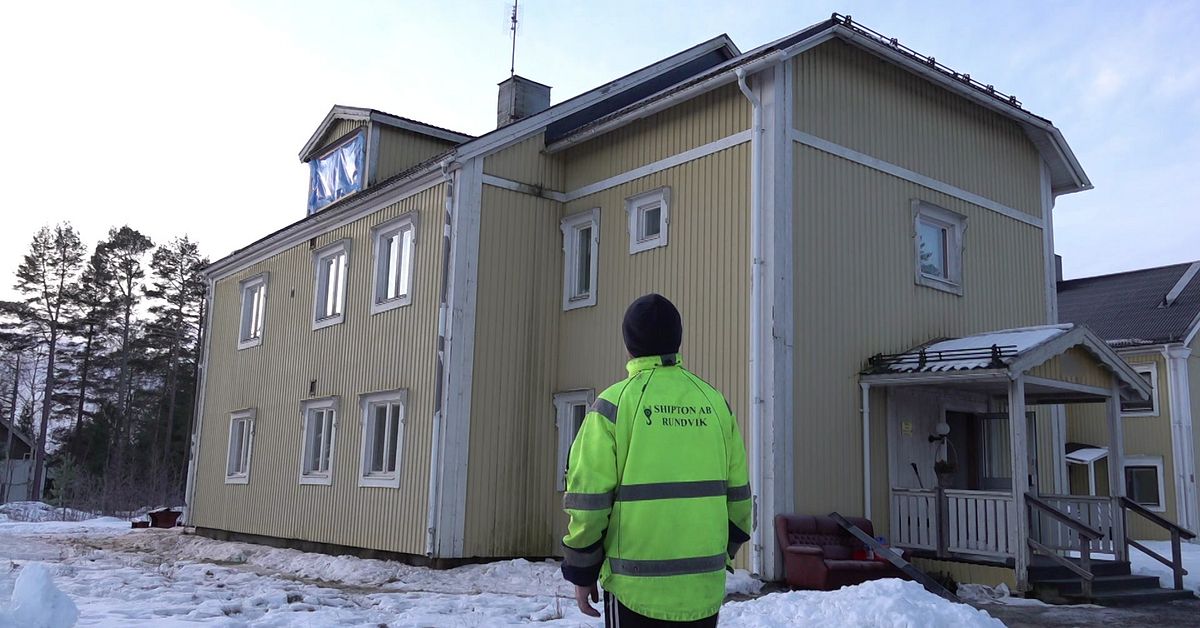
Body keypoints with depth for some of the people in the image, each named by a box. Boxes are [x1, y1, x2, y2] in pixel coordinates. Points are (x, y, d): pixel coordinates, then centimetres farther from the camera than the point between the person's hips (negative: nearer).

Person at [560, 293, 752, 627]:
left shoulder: (615, 402, -8)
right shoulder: (714, 402, 4)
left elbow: (588, 497, -9)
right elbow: (737, 493, 7)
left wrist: (582, 572, 2)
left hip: (637, 587, -4)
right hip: (705, 587, 4)